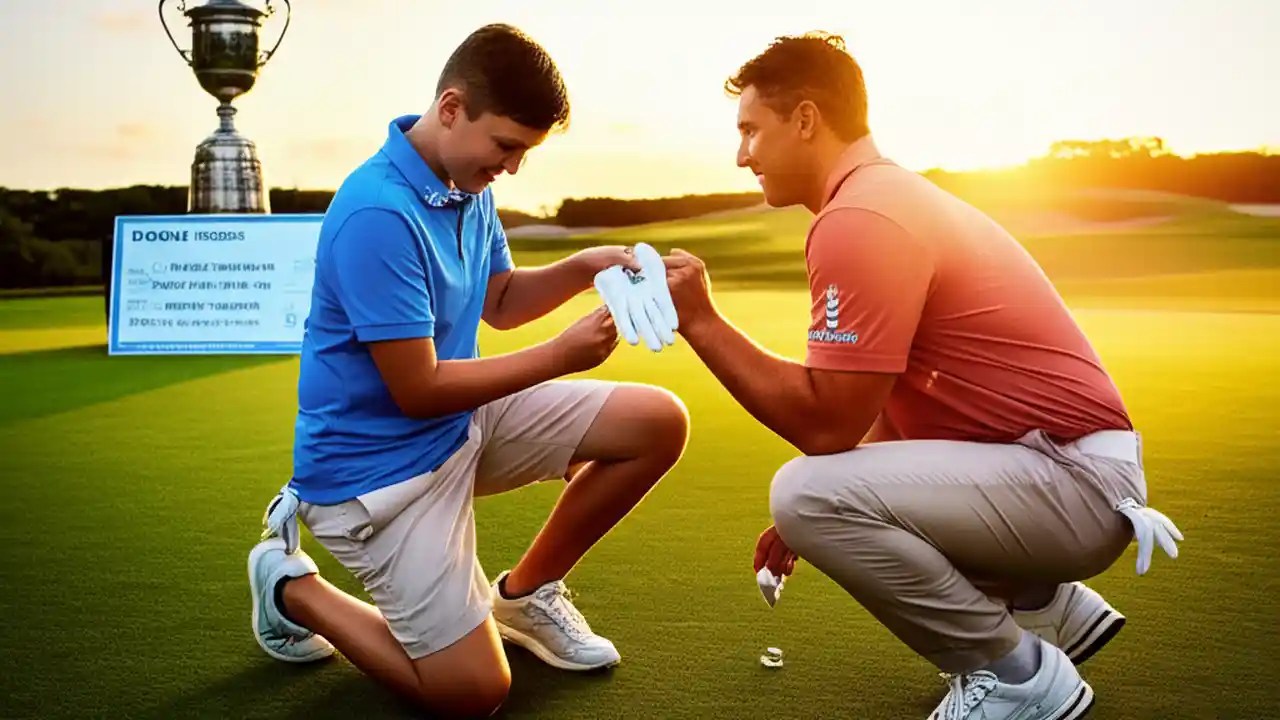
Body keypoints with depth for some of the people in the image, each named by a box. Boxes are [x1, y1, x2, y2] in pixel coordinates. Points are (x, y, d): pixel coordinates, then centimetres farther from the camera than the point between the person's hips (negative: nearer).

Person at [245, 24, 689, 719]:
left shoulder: (468, 187, 0)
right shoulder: (378, 214, -28)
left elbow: (500, 301, 14)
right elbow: (418, 391, -24)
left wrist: (584, 267, -4)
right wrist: (561, 356, -21)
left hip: (465, 420, 9)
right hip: (376, 461, -8)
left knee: (659, 422, -1)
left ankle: (524, 593, 16)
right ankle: (290, 585, 12)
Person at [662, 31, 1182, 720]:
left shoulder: (859, 219, -19)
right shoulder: (892, 197, 14)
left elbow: (826, 424, -22)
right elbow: (883, 406, 17)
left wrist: (701, 323, -15)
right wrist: (813, 514, 14)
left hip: (1075, 482, -10)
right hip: (1070, 467, 10)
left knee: (806, 492, -24)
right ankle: (1048, 609, 23)